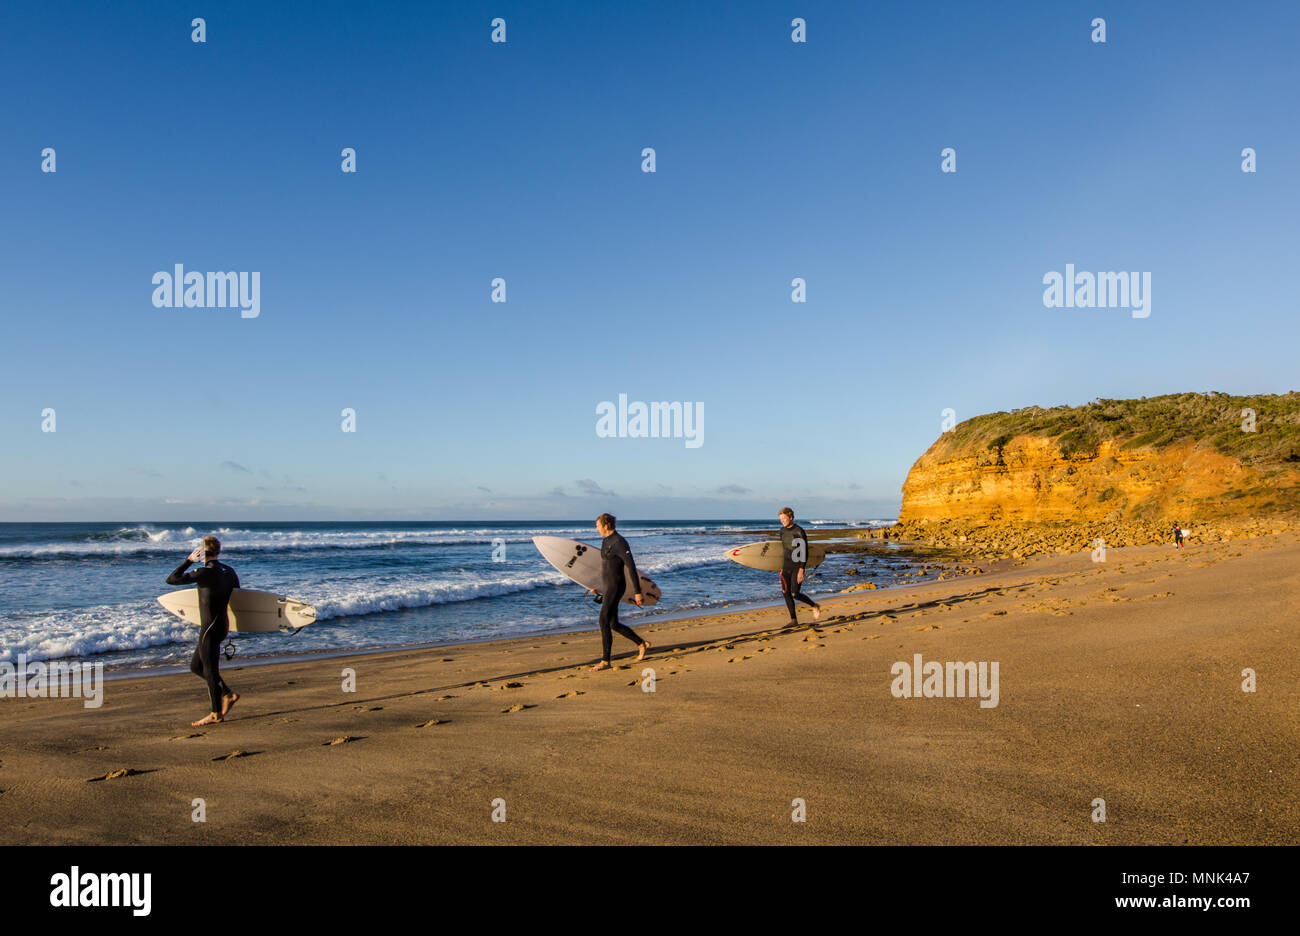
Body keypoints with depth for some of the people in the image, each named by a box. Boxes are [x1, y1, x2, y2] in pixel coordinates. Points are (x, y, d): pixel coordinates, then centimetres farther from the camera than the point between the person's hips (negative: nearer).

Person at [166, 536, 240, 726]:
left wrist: (188, 560, -6)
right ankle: (227, 694, 16)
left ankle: (216, 713, 8)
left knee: (209, 669, 1)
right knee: (196, 666, 19)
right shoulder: (229, 571, 8)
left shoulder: (204, 572, -16)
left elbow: (171, 580, -12)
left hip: (210, 627, -8)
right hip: (222, 625, 8)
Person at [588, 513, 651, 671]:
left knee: (604, 622, -12)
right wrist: (598, 587, 30)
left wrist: (637, 592, -19)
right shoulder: (606, 541, 14)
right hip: (607, 587, 10)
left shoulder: (619, 542, -16)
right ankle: (642, 644, 30)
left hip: (615, 587, -10)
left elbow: (631, 567, -18)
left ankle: (605, 661, -7)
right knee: (614, 624, 13)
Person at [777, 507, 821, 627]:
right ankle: (794, 620, 7)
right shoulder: (783, 530, 8)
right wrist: (781, 567, 19)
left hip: (797, 567, -7)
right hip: (787, 566, 7)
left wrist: (801, 571, -21)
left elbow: (804, 553, -16)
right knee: (786, 593, -1)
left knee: (795, 594, -10)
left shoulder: (799, 532, -14)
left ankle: (815, 606, 17)